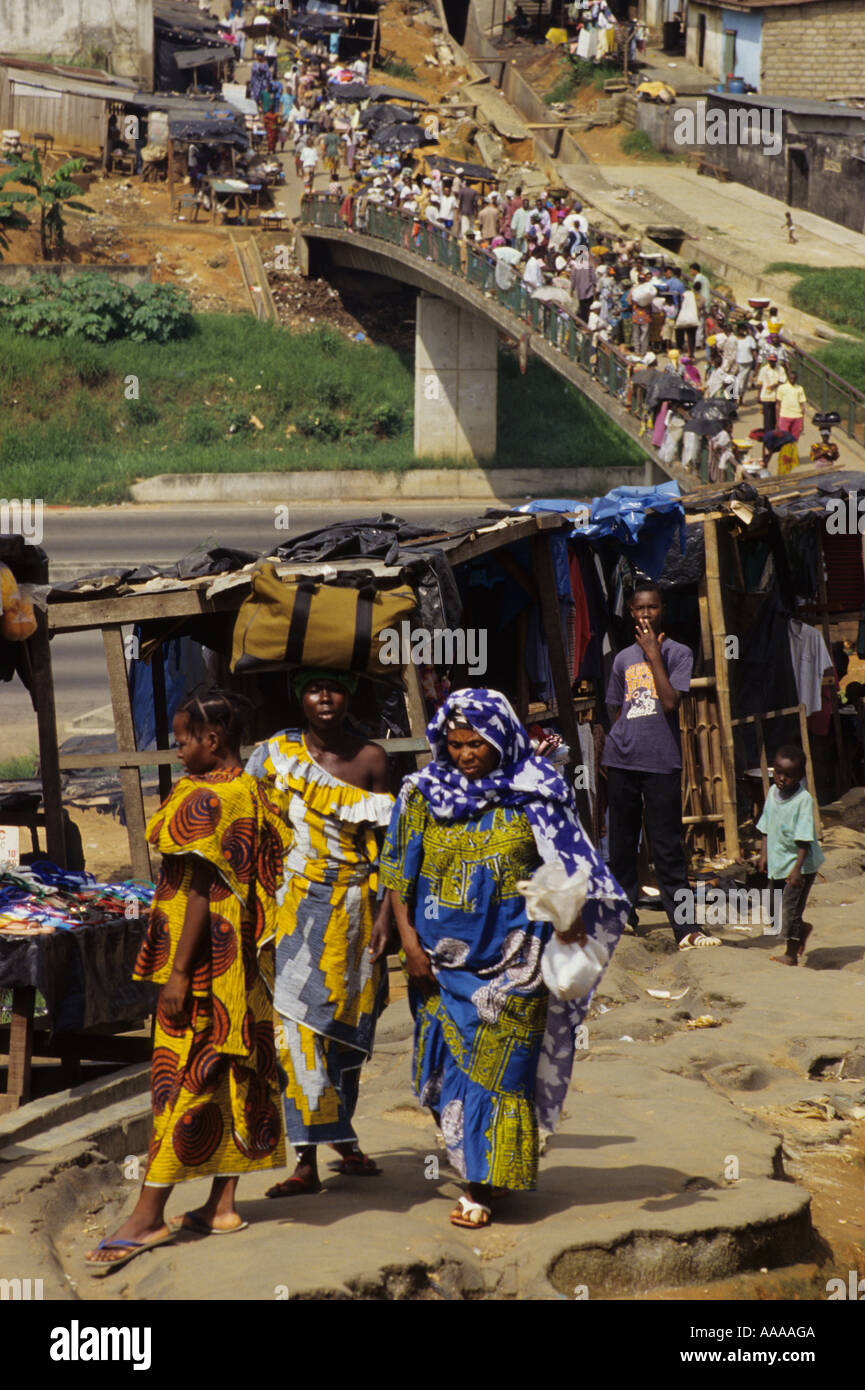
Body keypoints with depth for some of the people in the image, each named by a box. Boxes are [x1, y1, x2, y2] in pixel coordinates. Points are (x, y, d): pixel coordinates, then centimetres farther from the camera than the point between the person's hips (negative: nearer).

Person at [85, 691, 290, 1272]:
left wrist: (178, 971, -18)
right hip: (245, 962, 9)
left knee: (182, 1076, -6)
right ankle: (223, 1203, 15)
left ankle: (150, 1214, -4)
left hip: (205, 960, -9)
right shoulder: (256, 795, 9)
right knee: (239, 1073, 10)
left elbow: (200, 892, -19)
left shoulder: (204, 800, -16)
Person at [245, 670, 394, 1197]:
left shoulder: (371, 759, 1)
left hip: (354, 909, 2)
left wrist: (385, 912, -6)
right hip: (295, 904, -2)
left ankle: (343, 1137, 31)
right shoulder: (277, 753, -1)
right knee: (298, 1022, -10)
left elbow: (385, 844, 2)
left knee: (348, 1025, 12)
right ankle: (308, 1159, -10)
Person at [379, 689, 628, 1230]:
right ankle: (478, 1170, 18)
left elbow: (566, 871, 2)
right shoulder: (424, 794, 3)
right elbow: (400, 873, 5)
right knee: (453, 1058, 4)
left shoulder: (534, 796, -2)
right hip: (444, 955, 2)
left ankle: (483, 1184, 0)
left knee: (499, 1061, -3)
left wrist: (573, 933, -6)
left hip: (512, 956, -2)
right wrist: (409, 940, -3)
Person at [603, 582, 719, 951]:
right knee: (621, 843, 9)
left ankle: (684, 929, -7)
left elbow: (671, 701, -13)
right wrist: (612, 750, 13)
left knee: (667, 848, -6)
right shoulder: (623, 659, 15)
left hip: (661, 761, -4)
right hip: (621, 761, 4)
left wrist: (653, 654, -11)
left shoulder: (677, 653, 2)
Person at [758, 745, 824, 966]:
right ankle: (802, 929, 41)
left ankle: (791, 954, 10)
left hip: (799, 864, -7)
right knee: (777, 909, 14)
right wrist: (764, 853, 8)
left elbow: (804, 838, -21)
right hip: (777, 862, 7)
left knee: (790, 908, -4)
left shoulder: (803, 799, -20)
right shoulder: (772, 792, 1)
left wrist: (798, 867, -24)